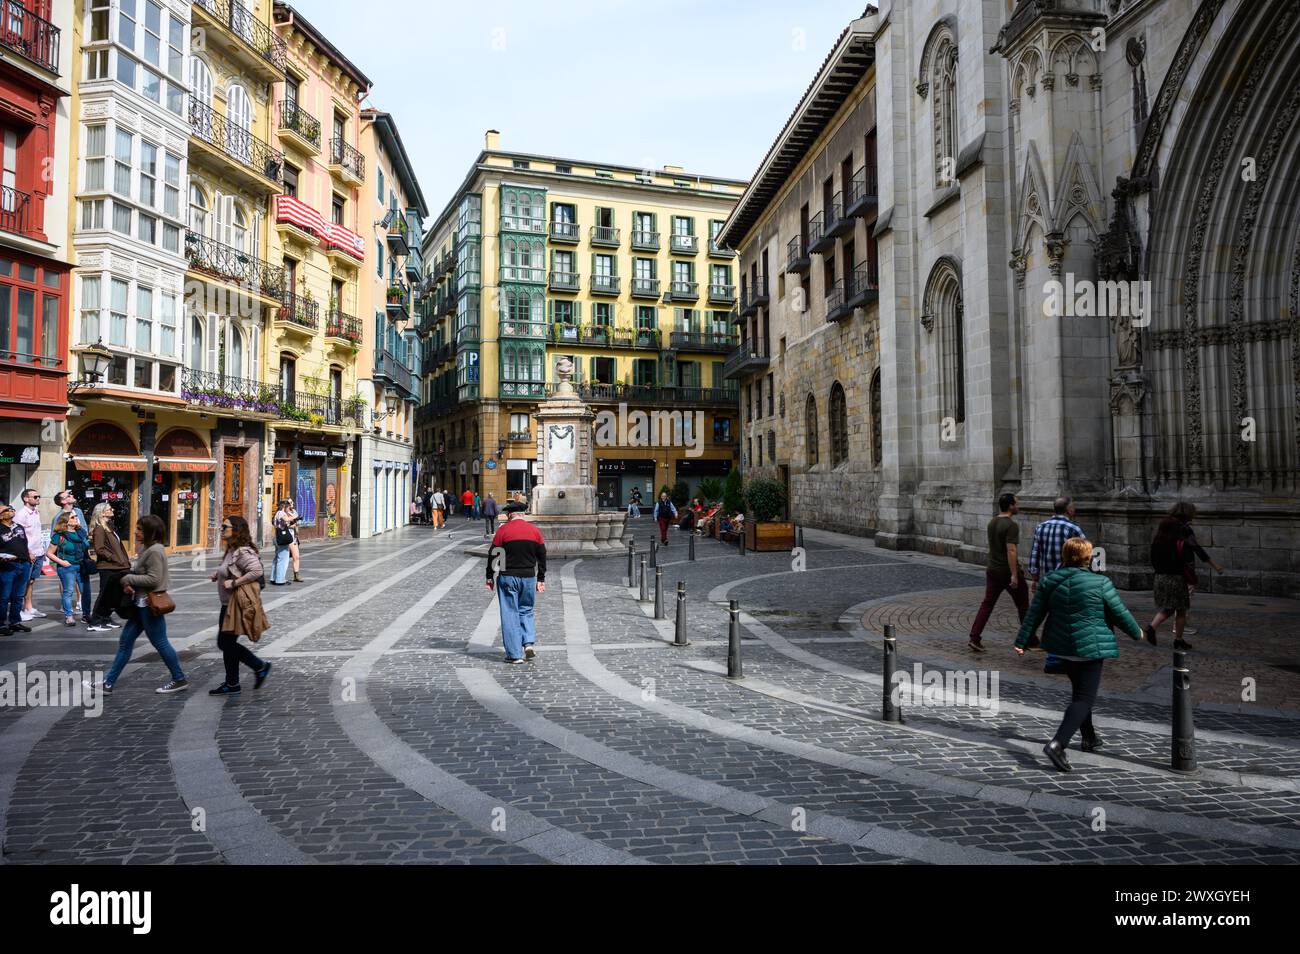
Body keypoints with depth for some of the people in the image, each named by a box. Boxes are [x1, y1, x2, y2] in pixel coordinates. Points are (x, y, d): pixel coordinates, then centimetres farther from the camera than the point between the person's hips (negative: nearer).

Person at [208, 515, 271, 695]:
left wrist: (234, 582, -26)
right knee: (226, 643, 14)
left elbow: (257, 571, -31)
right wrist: (219, 575, 9)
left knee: (226, 643, -3)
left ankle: (261, 667, 9)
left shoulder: (243, 552, -19)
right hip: (229, 604, 10)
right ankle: (231, 684, 22)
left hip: (239, 604, -10)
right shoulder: (232, 551, 12)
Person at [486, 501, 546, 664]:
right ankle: (529, 643, 2)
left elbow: (492, 554, -3)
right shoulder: (534, 530, 5)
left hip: (508, 578, -3)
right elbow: (542, 556, 8)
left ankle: (515, 654, 4)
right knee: (526, 611, 19)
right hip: (529, 578, 3)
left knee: (510, 614, 3)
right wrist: (541, 579, 15)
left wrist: (490, 577, 6)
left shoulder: (503, 530, -5)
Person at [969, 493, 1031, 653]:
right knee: (1023, 605, 8)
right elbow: (1011, 551, -23)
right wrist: (1014, 575, -23)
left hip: (992, 570, 7)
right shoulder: (1011, 525, -17)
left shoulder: (992, 523, 9)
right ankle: (1030, 641, 17)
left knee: (987, 604, 7)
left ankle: (975, 638, -2)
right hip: (1008, 571, -7)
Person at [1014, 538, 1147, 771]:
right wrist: (1136, 632, 14)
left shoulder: (1050, 581, -2)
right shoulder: (1100, 583, -15)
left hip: (1062, 647, 6)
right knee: (1084, 698, -2)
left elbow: (1034, 614, 2)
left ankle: (1089, 738, 37)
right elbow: (1120, 613, -5)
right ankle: (1057, 743, -16)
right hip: (1089, 647, -6)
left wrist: (1022, 640, 9)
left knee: (1079, 690, 24)